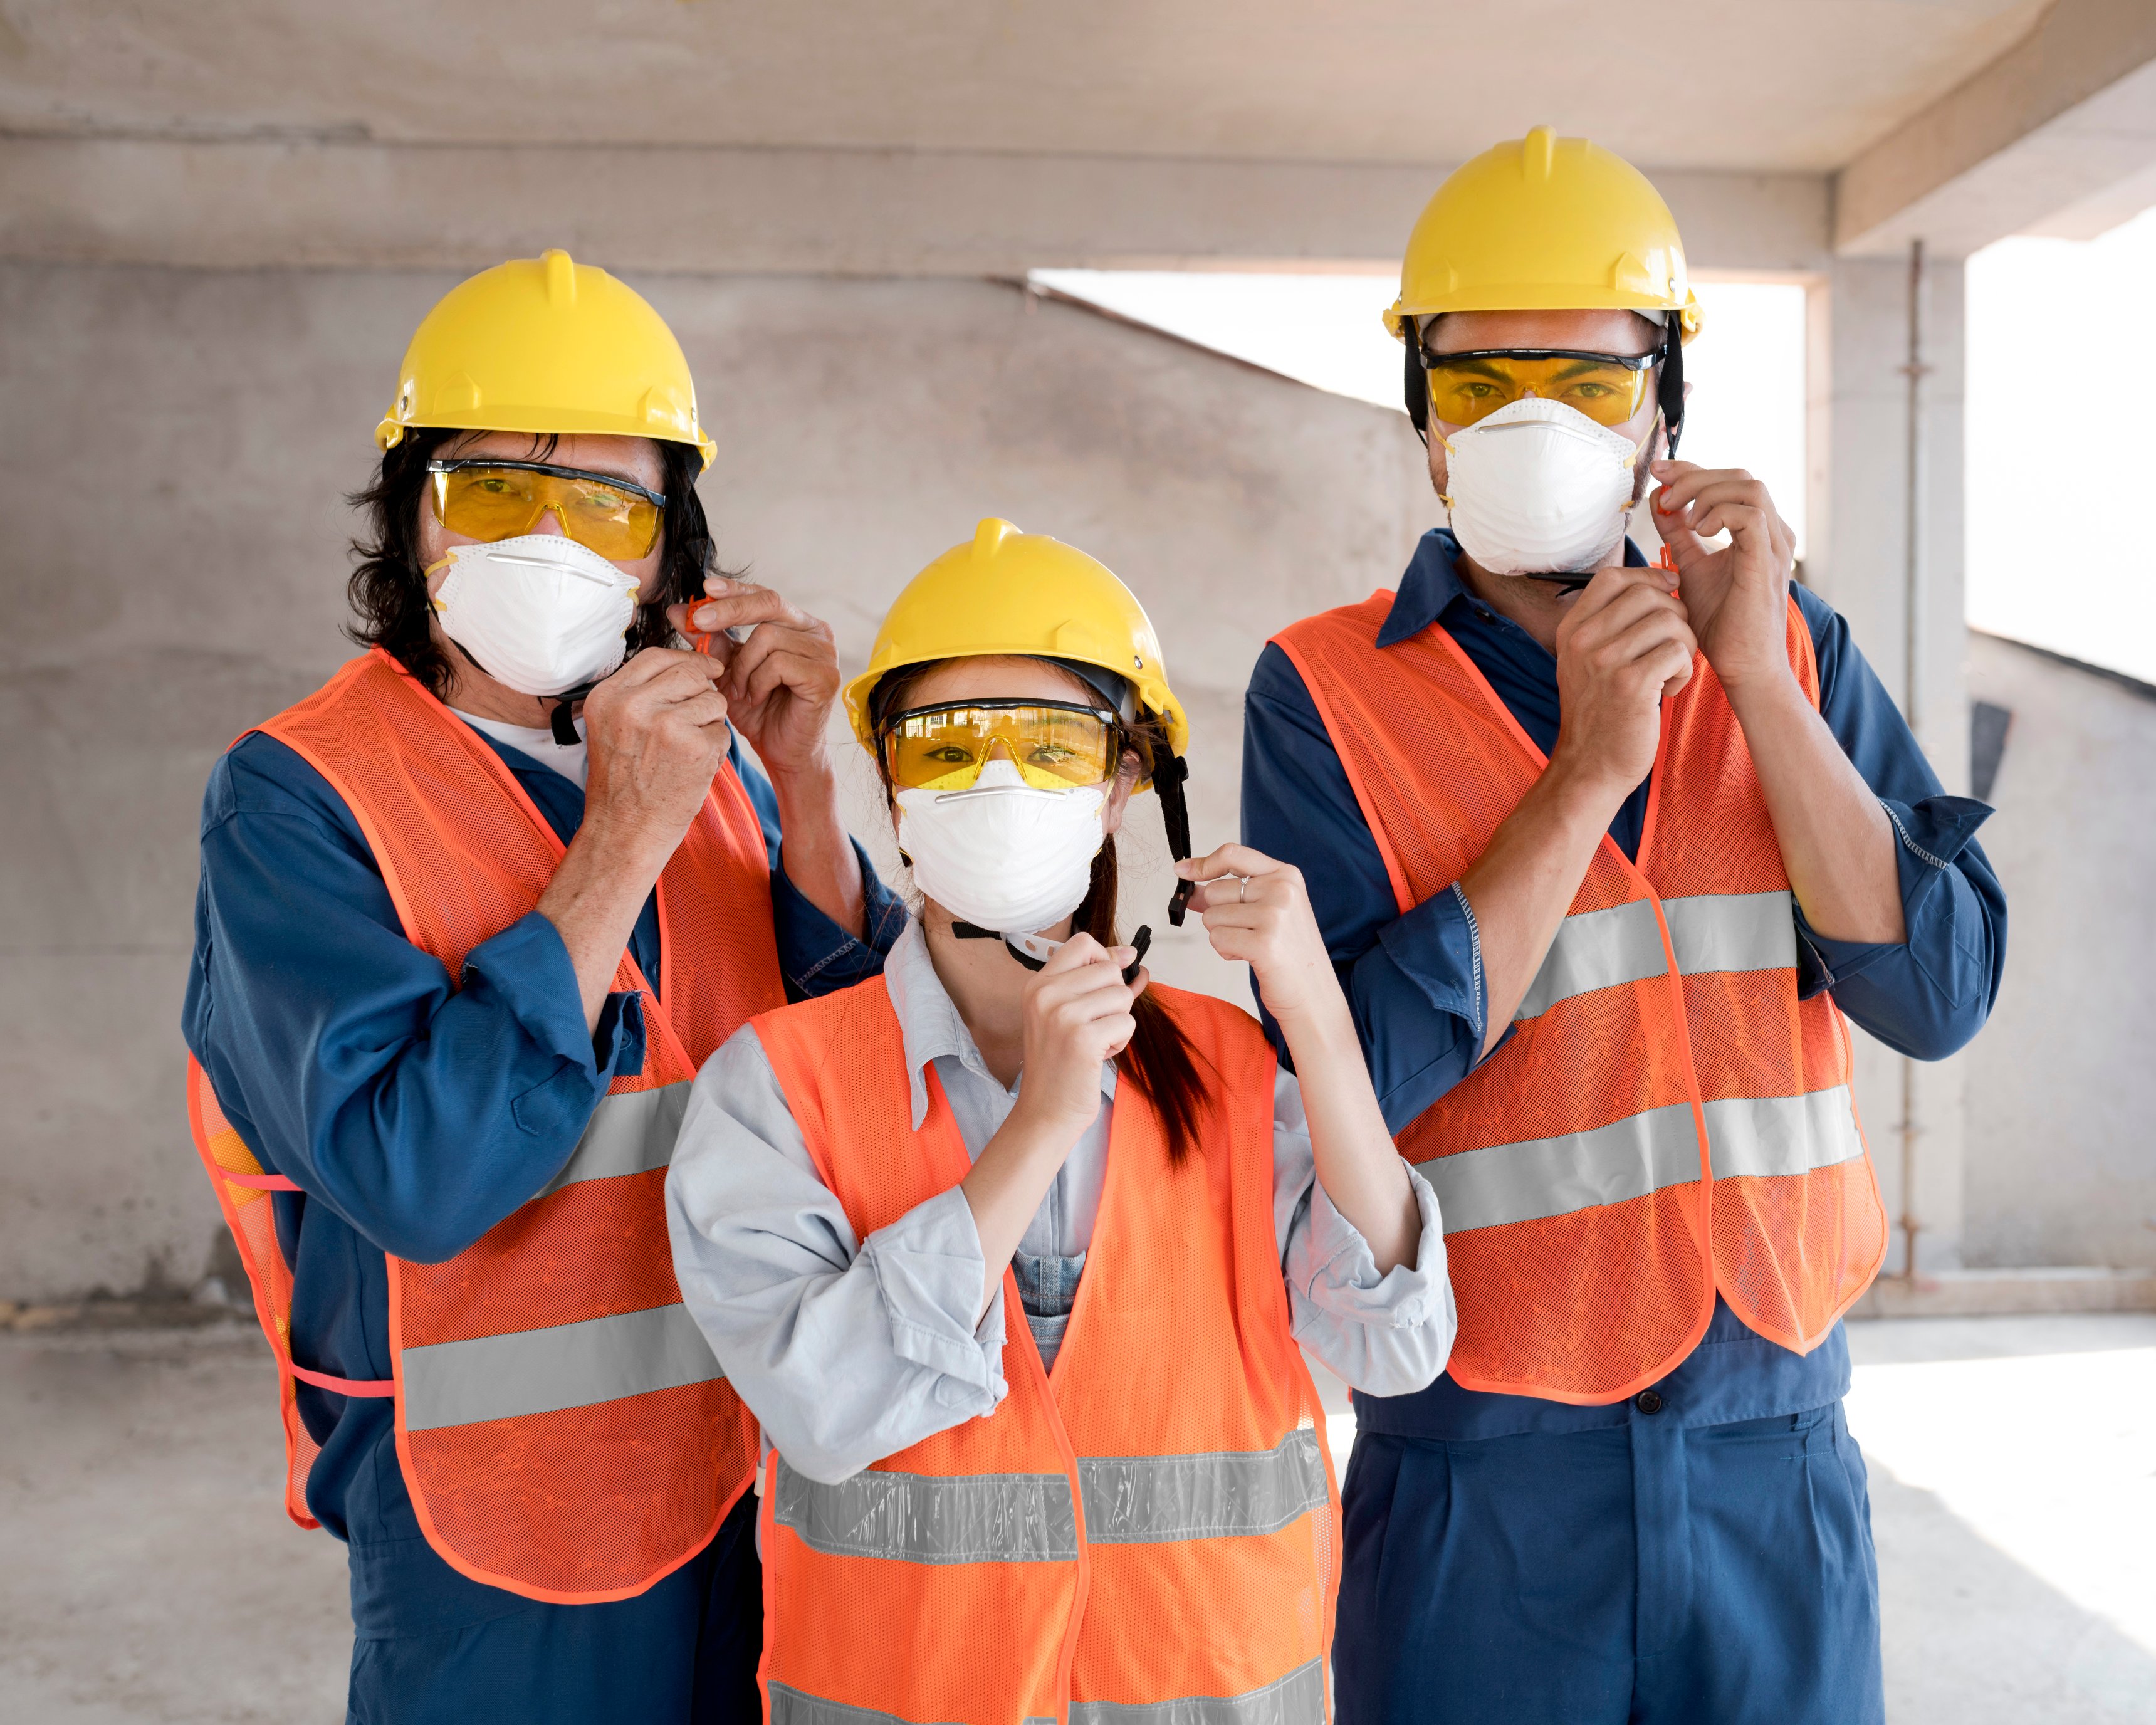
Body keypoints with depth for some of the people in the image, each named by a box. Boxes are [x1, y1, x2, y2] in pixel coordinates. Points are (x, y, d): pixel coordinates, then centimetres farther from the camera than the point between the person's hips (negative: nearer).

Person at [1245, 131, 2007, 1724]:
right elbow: (1356, 1076, -16)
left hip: (1781, 1448, 3)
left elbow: (1937, 997, -6)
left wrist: (1755, 680, -13)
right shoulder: (1329, 691, -7)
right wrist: (1590, 772, -17)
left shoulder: (1792, 653, 3)